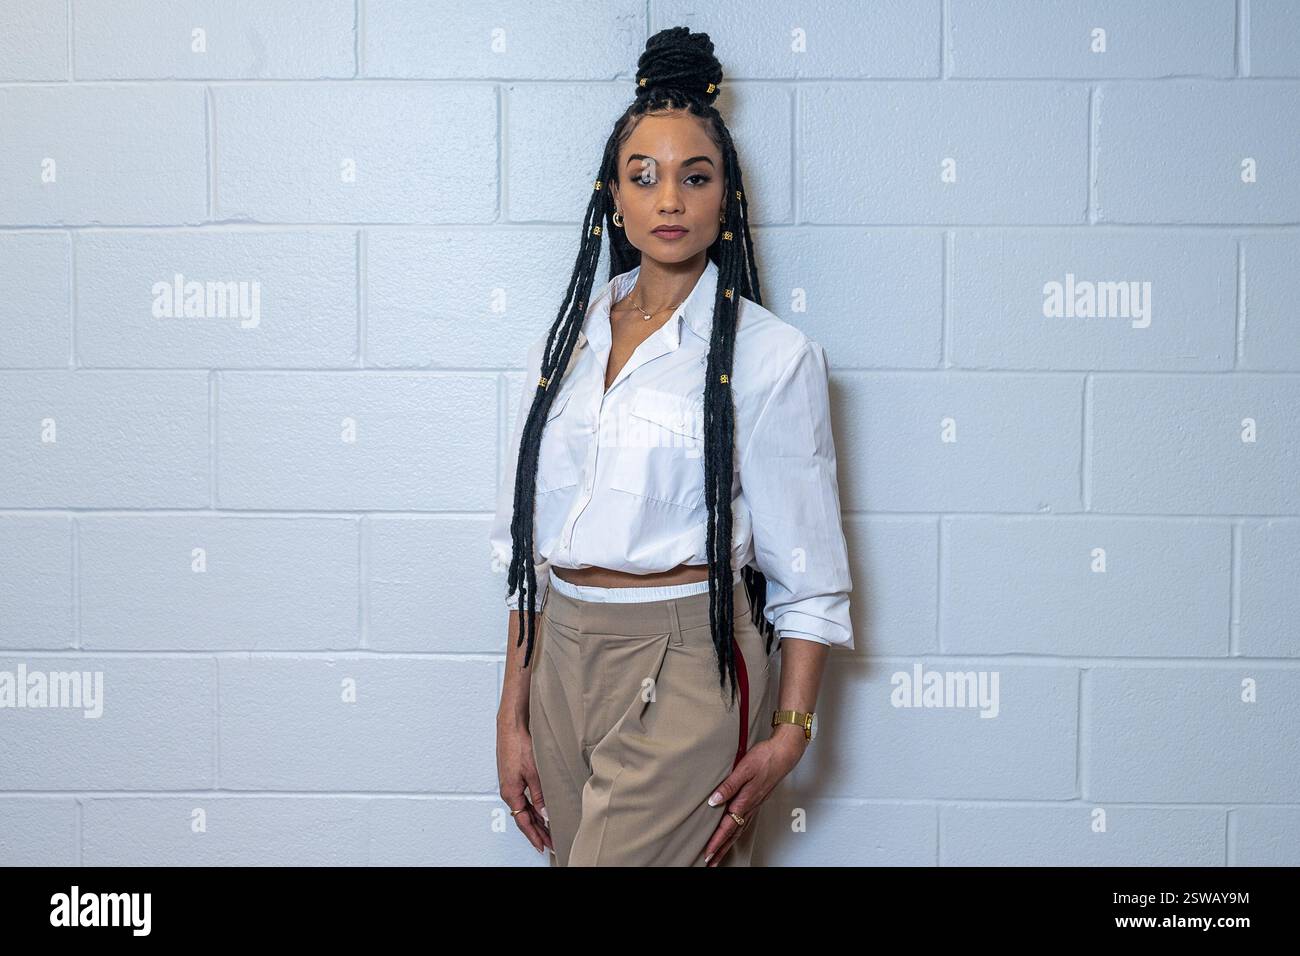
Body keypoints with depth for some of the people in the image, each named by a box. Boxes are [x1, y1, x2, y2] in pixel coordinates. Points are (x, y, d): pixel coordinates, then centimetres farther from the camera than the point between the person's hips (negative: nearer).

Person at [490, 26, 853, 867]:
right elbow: (528, 549, 10)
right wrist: (514, 716, 9)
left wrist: (789, 734, -9)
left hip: (684, 670, -5)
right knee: (570, 852, 13)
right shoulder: (568, 341, 9)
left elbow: (808, 572, -4)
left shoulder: (770, 355, -6)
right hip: (563, 658, 5)